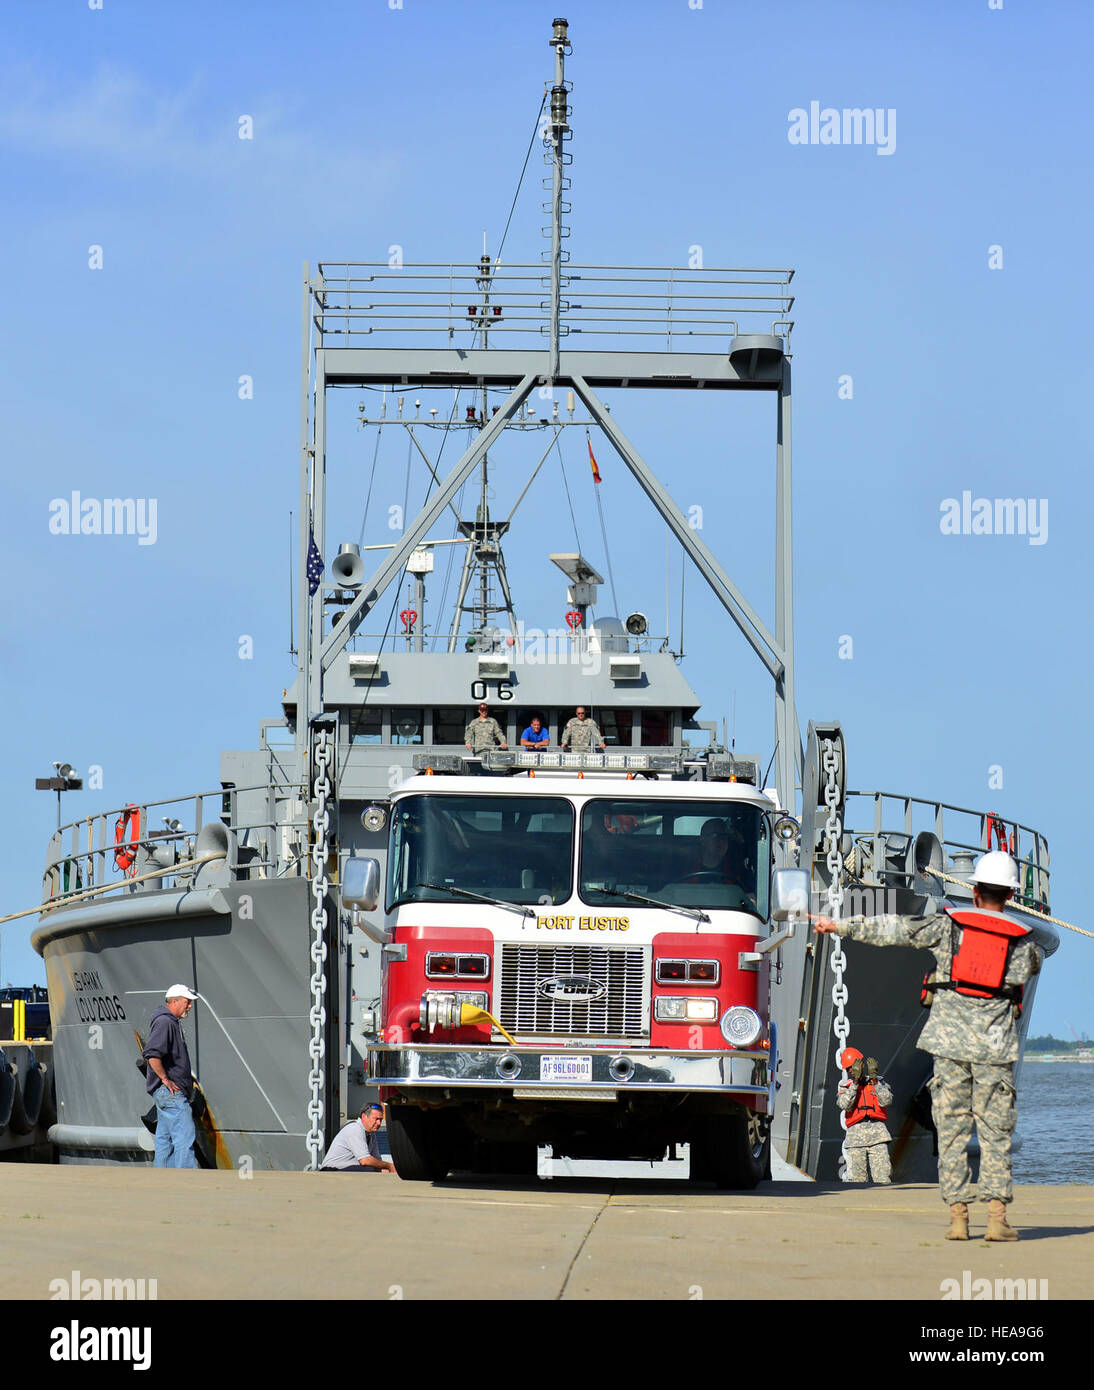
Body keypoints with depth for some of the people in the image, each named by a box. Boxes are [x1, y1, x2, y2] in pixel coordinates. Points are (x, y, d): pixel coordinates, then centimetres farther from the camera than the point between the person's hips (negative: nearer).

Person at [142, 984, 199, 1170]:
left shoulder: (172, 1022, 19)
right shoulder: (164, 1022, -14)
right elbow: (151, 1054, -27)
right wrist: (166, 1080, -21)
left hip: (170, 1092, 11)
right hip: (170, 1092, -11)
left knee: (165, 1139, 11)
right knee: (185, 1136, -14)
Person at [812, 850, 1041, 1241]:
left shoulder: (947, 925, 2)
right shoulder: (1022, 941, 6)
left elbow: (892, 929, 3)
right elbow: (1035, 965, 29)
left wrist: (840, 926, 12)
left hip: (951, 1041, 0)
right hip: (995, 1047, 0)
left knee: (951, 1130, 4)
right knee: (995, 1134, 2)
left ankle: (958, 1217, 1)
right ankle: (997, 1218, -6)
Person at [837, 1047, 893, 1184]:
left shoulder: (878, 1081, 15)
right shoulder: (846, 1086, 14)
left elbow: (886, 1100, -3)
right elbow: (844, 1104, -7)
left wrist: (874, 1079, -6)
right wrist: (855, 1081, -10)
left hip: (877, 1130, 0)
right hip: (856, 1134, 1)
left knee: (883, 1178, -12)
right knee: (856, 1180, -7)